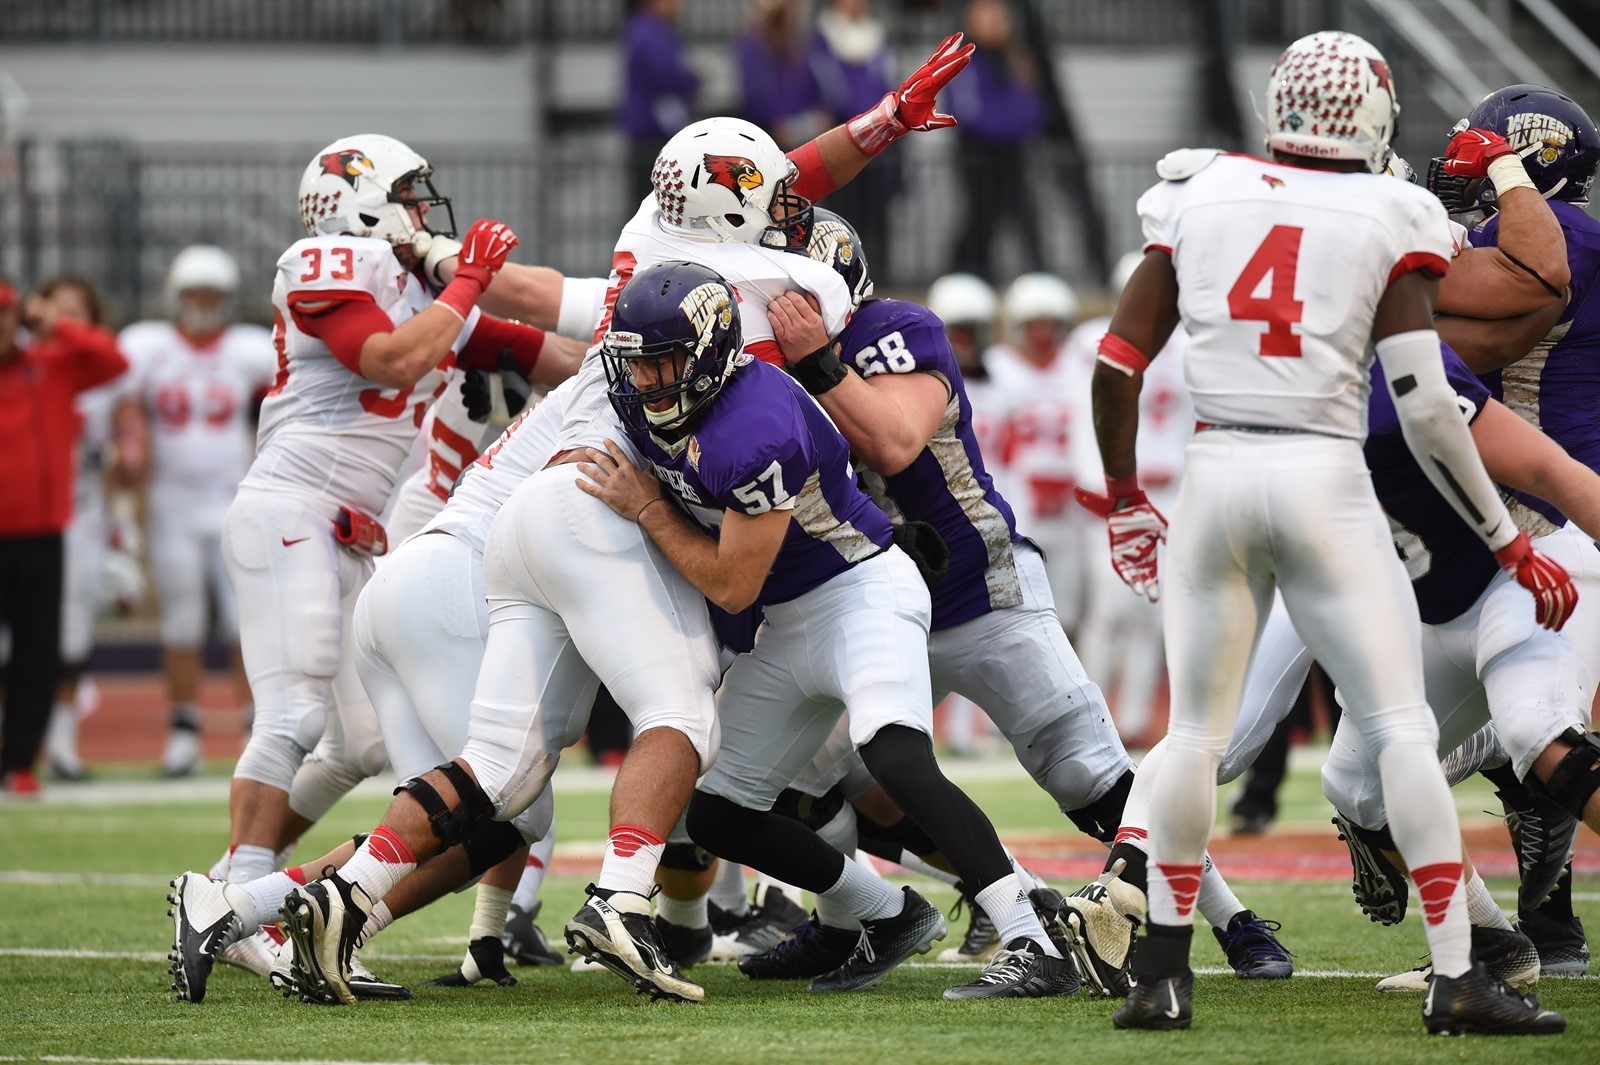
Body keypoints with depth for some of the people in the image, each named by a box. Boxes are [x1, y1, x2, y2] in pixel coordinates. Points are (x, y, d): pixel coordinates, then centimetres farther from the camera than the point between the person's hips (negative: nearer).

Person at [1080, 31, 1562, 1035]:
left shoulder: (1199, 198, 8)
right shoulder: (1390, 223, -1)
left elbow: (1116, 364, 7)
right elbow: (1426, 408, -6)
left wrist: (1123, 499, 22)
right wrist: (1510, 544, 2)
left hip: (1216, 475, 3)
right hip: (1327, 481, -3)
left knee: (1196, 732, 12)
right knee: (1403, 728, 1)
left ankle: (1163, 975, 11)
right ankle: (1458, 977, -3)